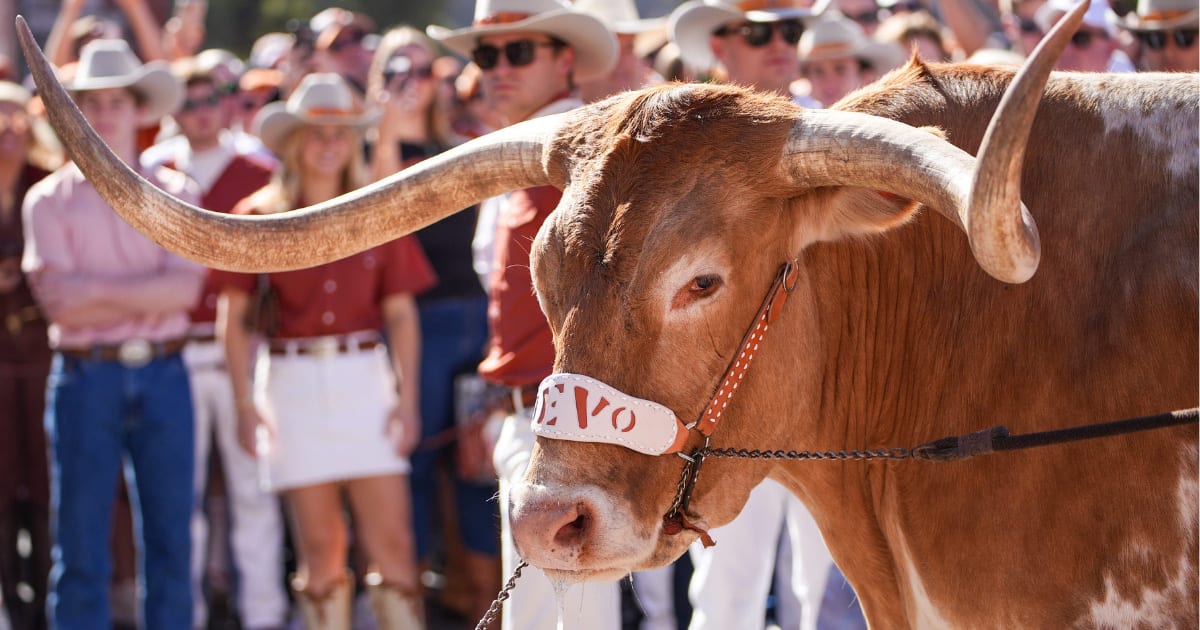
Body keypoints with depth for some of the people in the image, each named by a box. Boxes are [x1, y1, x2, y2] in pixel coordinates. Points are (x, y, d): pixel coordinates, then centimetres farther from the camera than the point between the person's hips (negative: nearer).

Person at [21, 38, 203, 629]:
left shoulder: (175, 193, 8)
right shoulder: (49, 199, 4)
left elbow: (185, 287, -6)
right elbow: (57, 299, -8)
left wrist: (97, 290, -10)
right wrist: (146, 296, -8)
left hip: (161, 375, 1)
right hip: (86, 375, -1)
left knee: (170, 539, 4)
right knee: (81, 544, 0)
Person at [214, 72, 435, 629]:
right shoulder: (257, 217, 1)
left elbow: (401, 312, 6)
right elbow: (233, 318, 2)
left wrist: (407, 399, -2)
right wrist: (245, 404, -4)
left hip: (365, 379, 1)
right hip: (293, 383, -1)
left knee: (392, 540, -6)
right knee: (319, 546, 3)